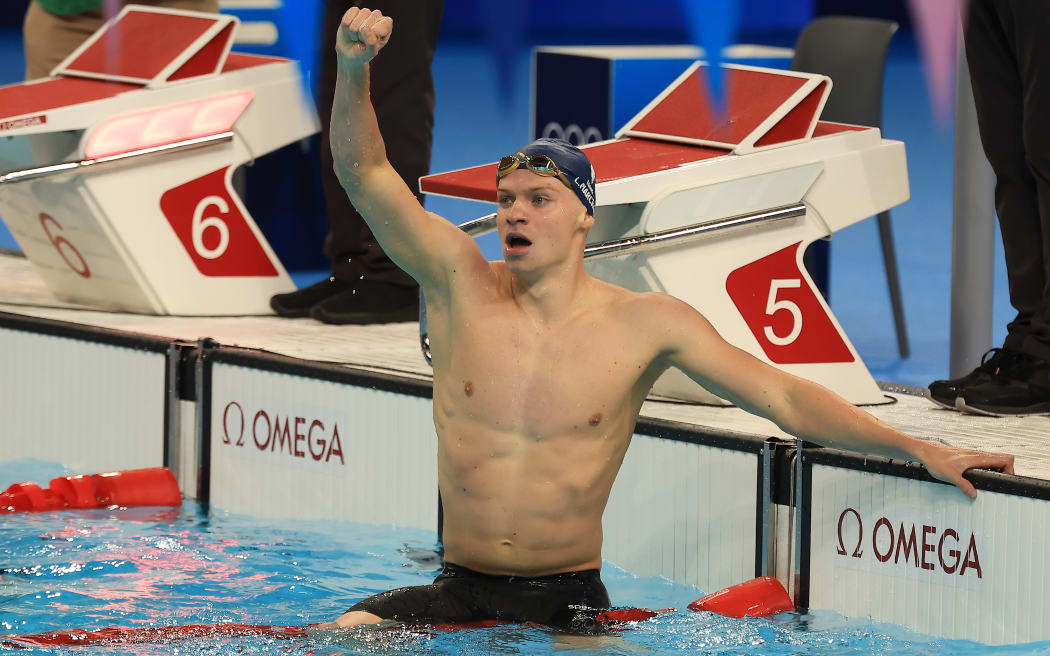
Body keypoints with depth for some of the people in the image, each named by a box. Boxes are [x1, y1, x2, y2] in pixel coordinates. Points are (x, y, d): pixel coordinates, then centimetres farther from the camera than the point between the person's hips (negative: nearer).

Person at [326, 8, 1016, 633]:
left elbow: (784, 397, -1)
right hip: (459, 590, 0)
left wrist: (916, 448, -10)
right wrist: (354, 68, -25)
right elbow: (363, 173, -7)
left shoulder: (646, 324, -2)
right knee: (348, 634, -23)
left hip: (569, 601, 0)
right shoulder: (461, 282, -1)